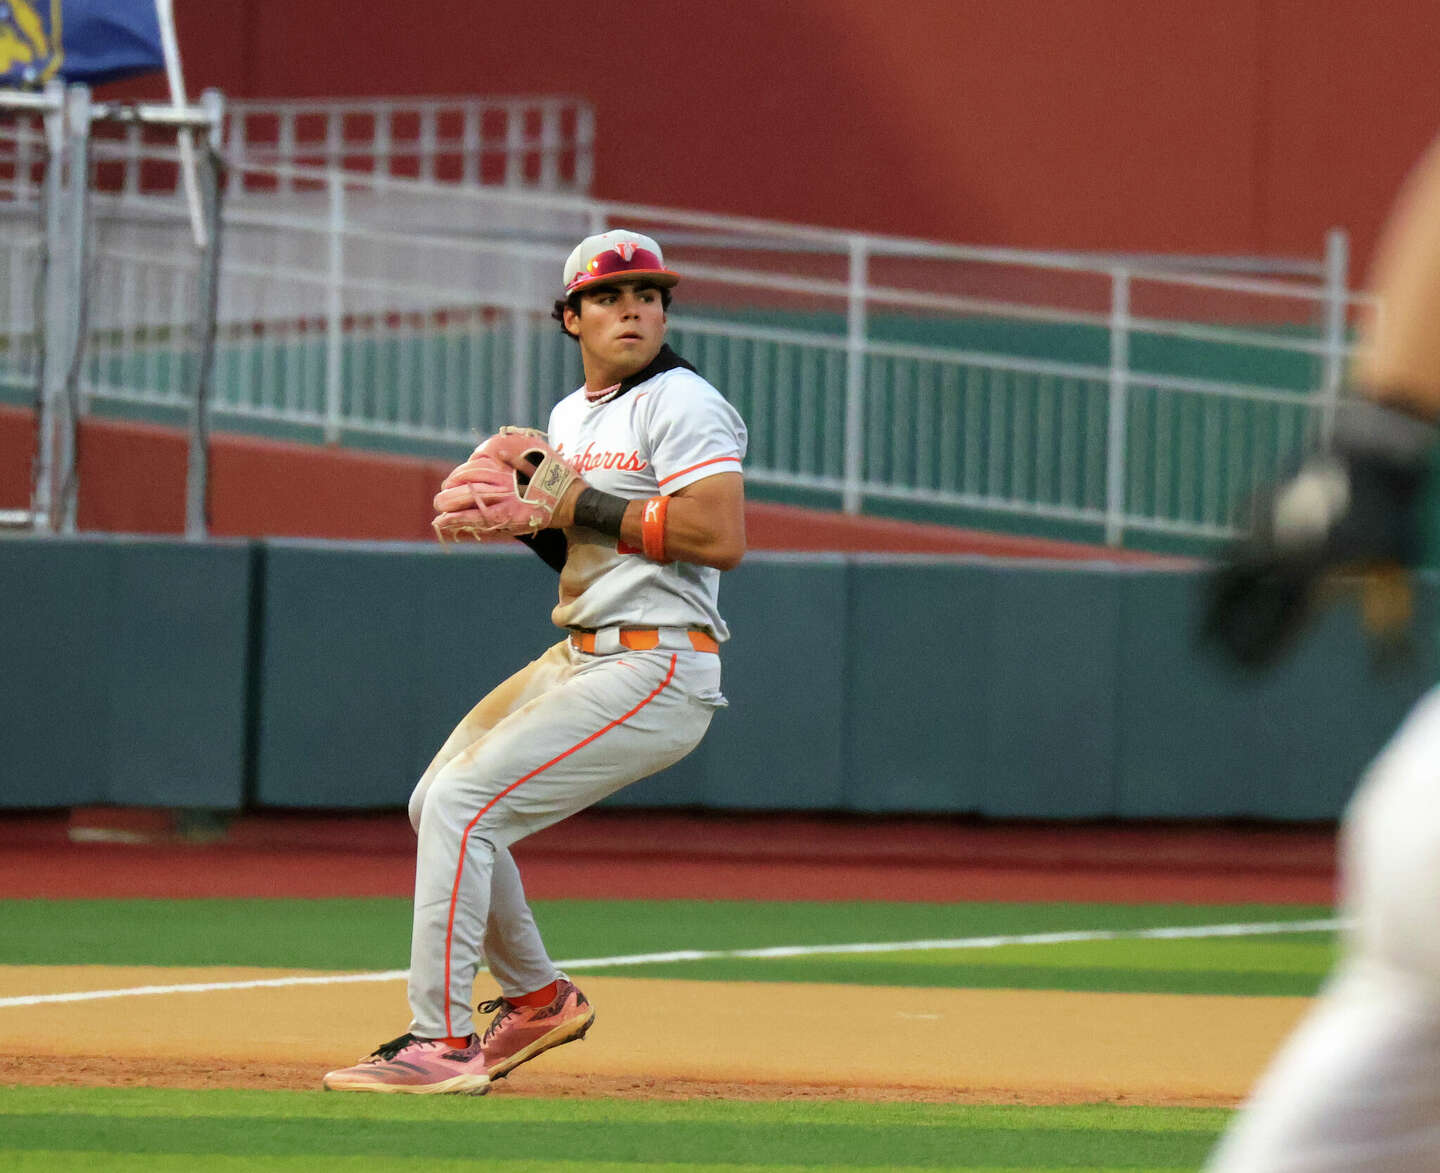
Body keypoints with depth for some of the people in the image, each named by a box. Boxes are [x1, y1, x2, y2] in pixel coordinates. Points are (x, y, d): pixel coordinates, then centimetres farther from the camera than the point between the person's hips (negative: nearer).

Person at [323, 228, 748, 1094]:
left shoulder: (681, 404, -11)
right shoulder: (572, 415, 17)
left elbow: (723, 536, -23)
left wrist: (577, 507, -18)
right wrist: (523, 517, 2)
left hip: (654, 672, -10)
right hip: (580, 659, 10)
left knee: (463, 804, -17)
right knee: (437, 805, 16)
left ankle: (442, 1044, -14)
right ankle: (537, 998, 28)